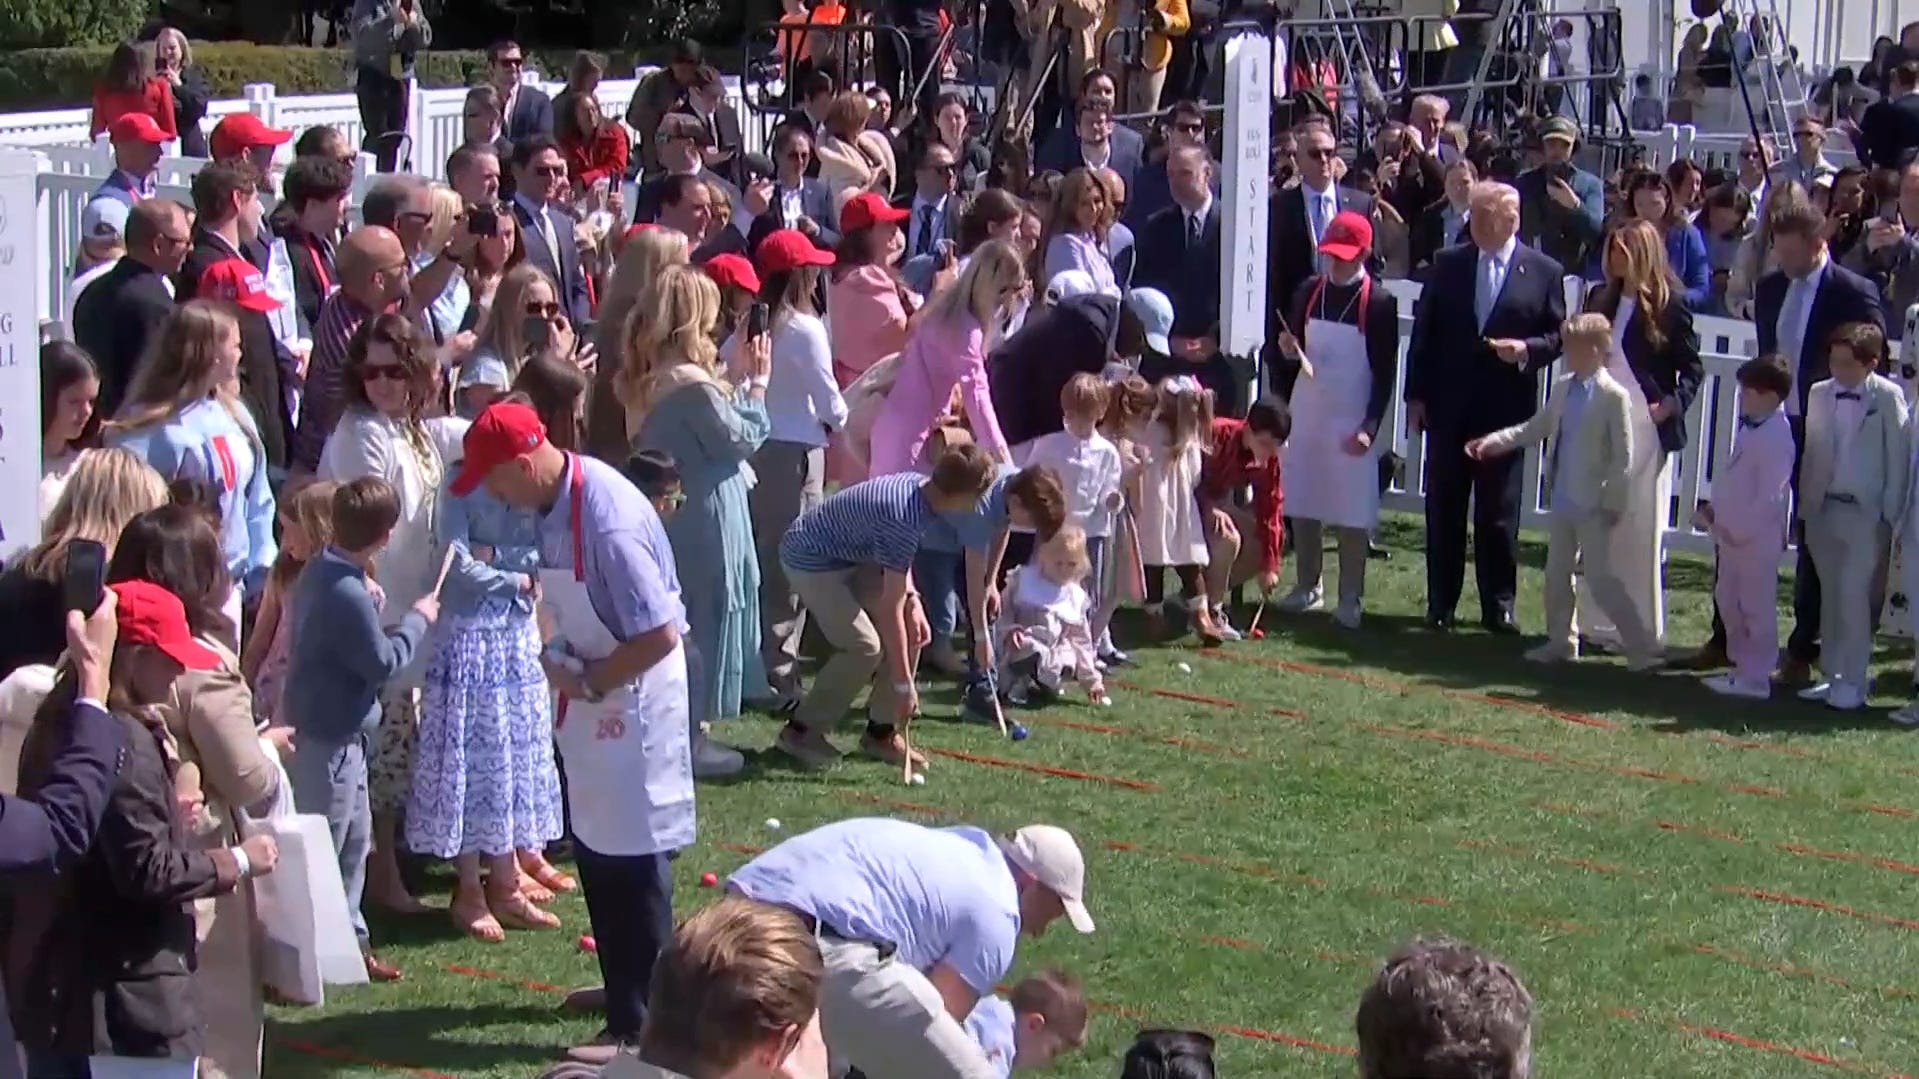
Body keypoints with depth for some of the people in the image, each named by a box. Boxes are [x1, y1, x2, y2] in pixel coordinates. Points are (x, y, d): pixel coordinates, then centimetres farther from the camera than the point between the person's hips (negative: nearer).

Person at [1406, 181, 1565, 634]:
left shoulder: (1544, 272, 0)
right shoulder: (1448, 264, 5)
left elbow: (1558, 336, 4)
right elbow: (1424, 331, 6)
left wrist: (1527, 350, -17)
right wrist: (1416, 394, 2)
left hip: (1505, 408, -2)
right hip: (1448, 406, 2)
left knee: (1499, 512, 3)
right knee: (1443, 508, 6)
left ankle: (1498, 606, 12)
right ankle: (1440, 604, 14)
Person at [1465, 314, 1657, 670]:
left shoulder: (1613, 396, -15)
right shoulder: (1563, 388, 6)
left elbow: (1623, 457, -14)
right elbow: (1535, 429, 16)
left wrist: (1613, 504, -14)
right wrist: (1493, 441, 7)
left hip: (1593, 506, -7)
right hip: (1563, 500, 7)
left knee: (1600, 578, -6)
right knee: (1556, 574, 14)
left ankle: (1642, 647, 1)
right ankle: (1561, 642, 29)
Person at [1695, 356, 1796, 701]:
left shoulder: (1776, 437, -19)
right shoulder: (1751, 427, 10)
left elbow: (1769, 497, -22)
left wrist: (1735, 528, -20)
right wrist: (1715, 511, 6)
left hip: (1757, 539, -10)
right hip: (1733, 534, 10)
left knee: (1757, 607, -2)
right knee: (1729, 601, 18)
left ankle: (1755, 677, 5)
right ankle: (1742, 666, 30)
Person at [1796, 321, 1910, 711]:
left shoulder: (1888, 396, -7)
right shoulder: (1819, 394, 7)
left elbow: (1899, 456, -5)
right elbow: (1811, 450, 12)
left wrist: (1891, 514, -7)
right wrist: (1805, 505, 8)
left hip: (1866, 512, -5)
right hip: (1823, 508, 5)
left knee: (1854, 593, -10)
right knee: (1830, 593, 9)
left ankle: (1854, 681, -4)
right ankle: (1832, 674, 16)